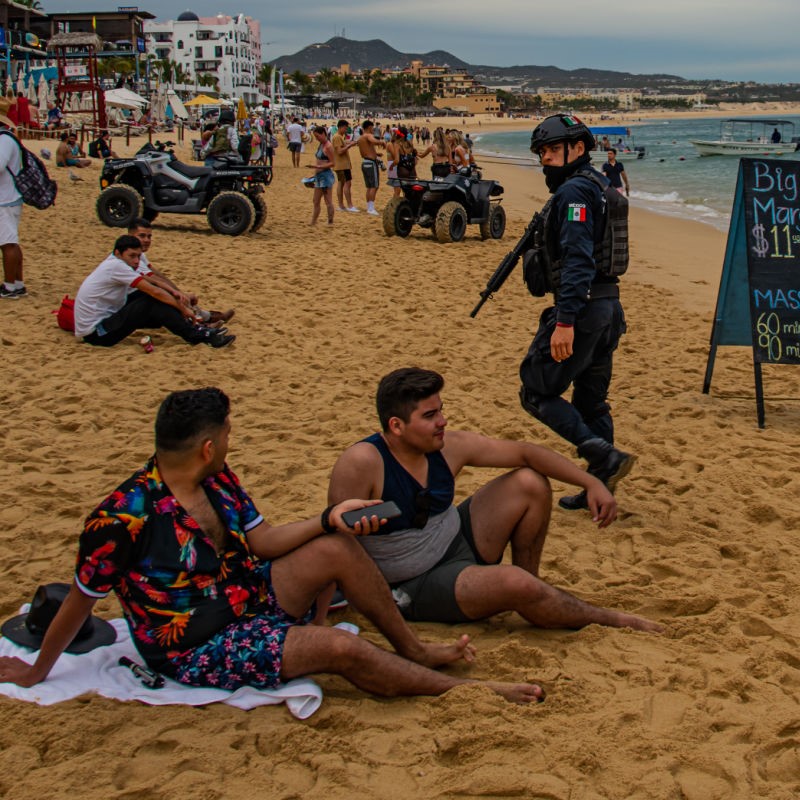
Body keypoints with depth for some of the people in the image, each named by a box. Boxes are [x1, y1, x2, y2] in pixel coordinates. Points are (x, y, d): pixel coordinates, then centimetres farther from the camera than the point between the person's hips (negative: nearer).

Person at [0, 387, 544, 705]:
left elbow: (261, 541, 4)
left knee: (336, 550, -9)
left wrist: (329, 518, -8)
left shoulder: (218, 481, -3)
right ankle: (466, 690, -7)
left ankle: (415, 651, 7)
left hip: (247, 598, 8)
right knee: (341, 647, -23)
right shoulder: (123, 519, -26)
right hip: (199, 651, -8)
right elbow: (81, 602, -15)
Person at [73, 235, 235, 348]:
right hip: (96, 333, -9)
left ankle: (194, 327, -1)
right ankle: (199, 336, -17)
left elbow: (154, 283, 9)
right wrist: (183, 308, -13)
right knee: (153, 303, -19)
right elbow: (154, 291, -20)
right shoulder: (116, 266, -19)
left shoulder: (116, 264, 9)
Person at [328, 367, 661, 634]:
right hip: (414, 589, -7)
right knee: (514, 583, -30)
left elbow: (525, 452, -1)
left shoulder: (450, 447, -8)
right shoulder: (362, 463, -26)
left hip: (458, 544, 7)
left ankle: (530, 587, 9)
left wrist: (591, 483, -9)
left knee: (530, 483, -4)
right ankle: (604, 618, -3)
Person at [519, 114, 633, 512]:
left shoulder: (574, 191, -13)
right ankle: (599, 486, 19)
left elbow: (577, 260, -23)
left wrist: (565, 321, -28)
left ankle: (605, 457, -10)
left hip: (582, 309, -10)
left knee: (536, 392, -2)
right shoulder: (598, 186, 18)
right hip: (608, 307, 10)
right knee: (591, 401, 15)